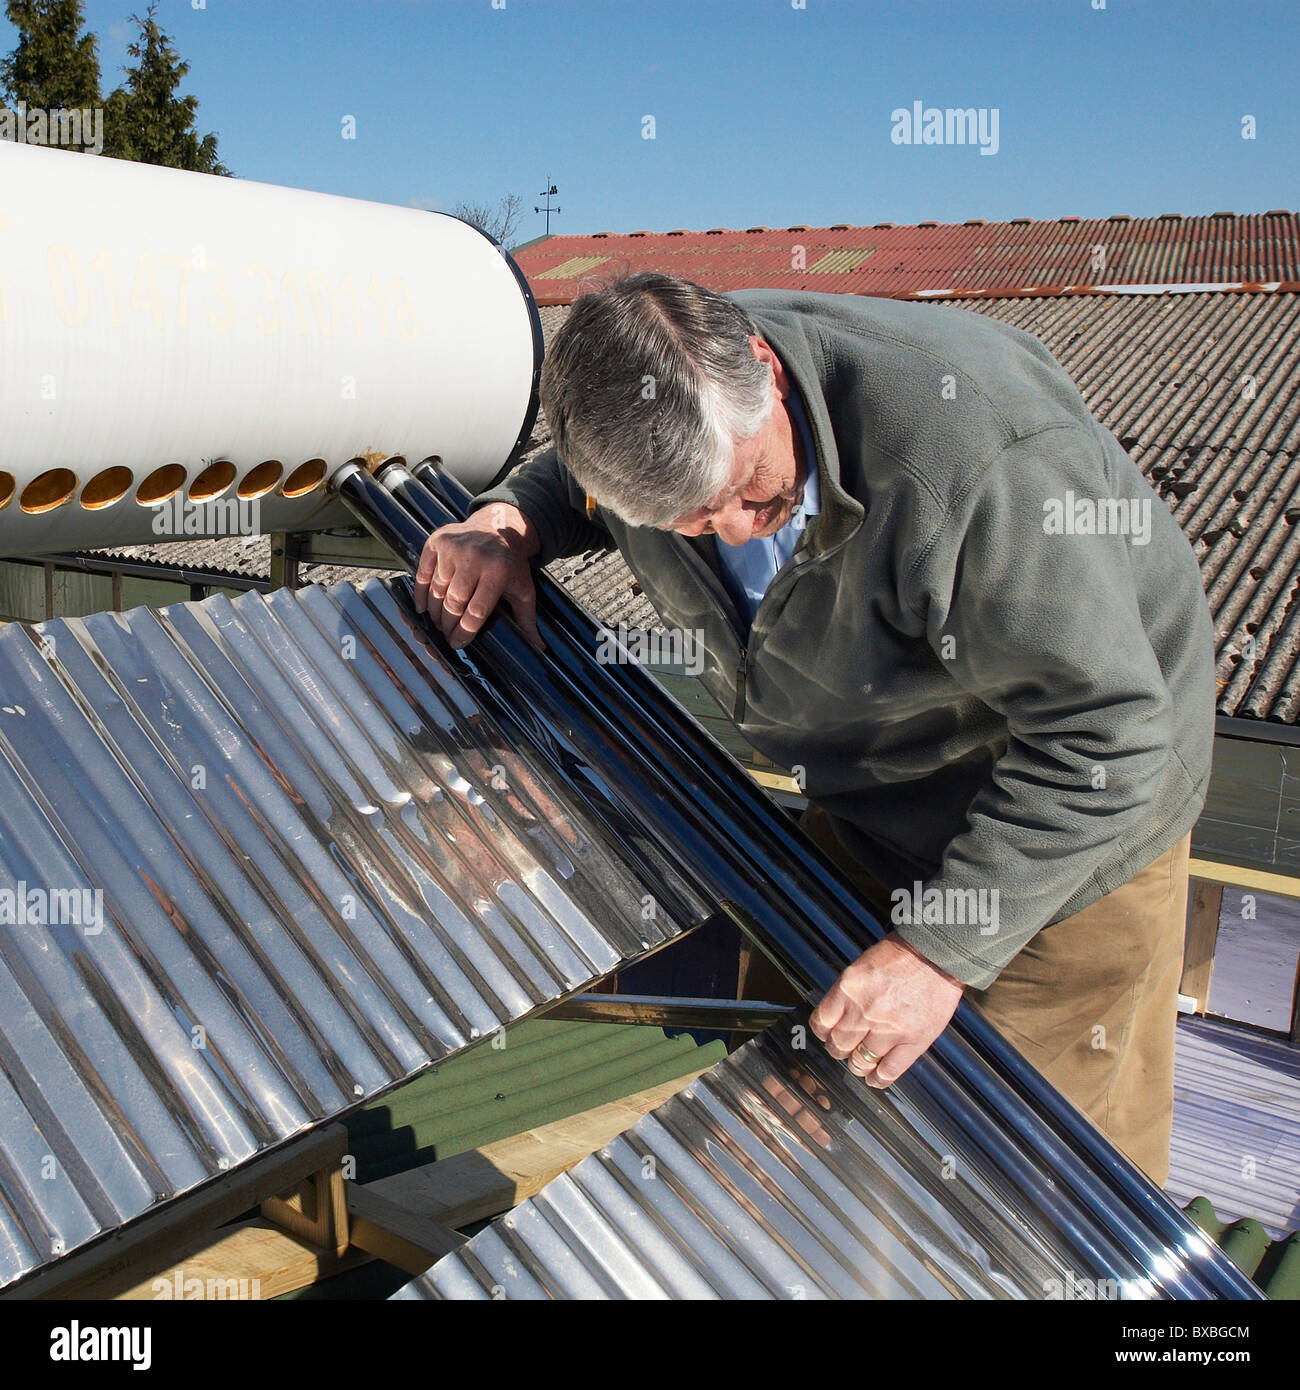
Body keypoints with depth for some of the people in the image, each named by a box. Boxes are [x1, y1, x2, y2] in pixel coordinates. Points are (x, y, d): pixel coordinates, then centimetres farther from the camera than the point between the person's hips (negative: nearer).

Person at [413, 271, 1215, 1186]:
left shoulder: (964, 448, -39)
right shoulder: (653, 404, -17)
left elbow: (1103, 730, -33)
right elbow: (571, 480, 10)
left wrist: (942, 952, -33)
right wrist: (506, 521, -12)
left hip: (1072, 827, -6)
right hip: (860, 802, 6)